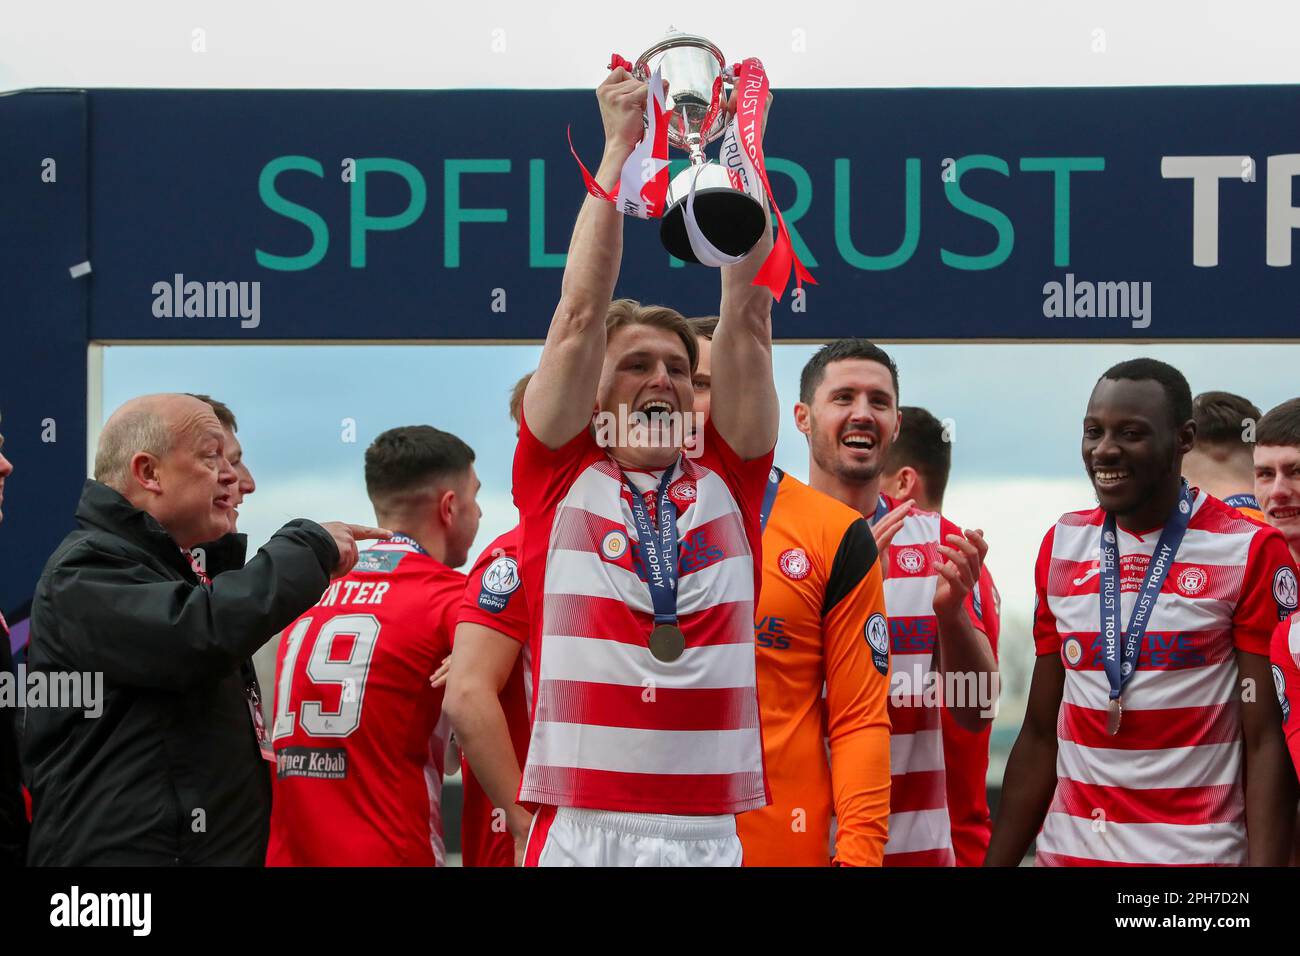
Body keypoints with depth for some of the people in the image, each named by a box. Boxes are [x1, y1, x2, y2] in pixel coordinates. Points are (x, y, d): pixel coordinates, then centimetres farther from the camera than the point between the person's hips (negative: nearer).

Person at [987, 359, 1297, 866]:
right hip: (1069, 849, 4)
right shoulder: (1062, 546, 7)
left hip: (1197, 852, -4)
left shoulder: (1249, 551, -7)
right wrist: (997, 861, 7)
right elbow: (1041, 735, 10)